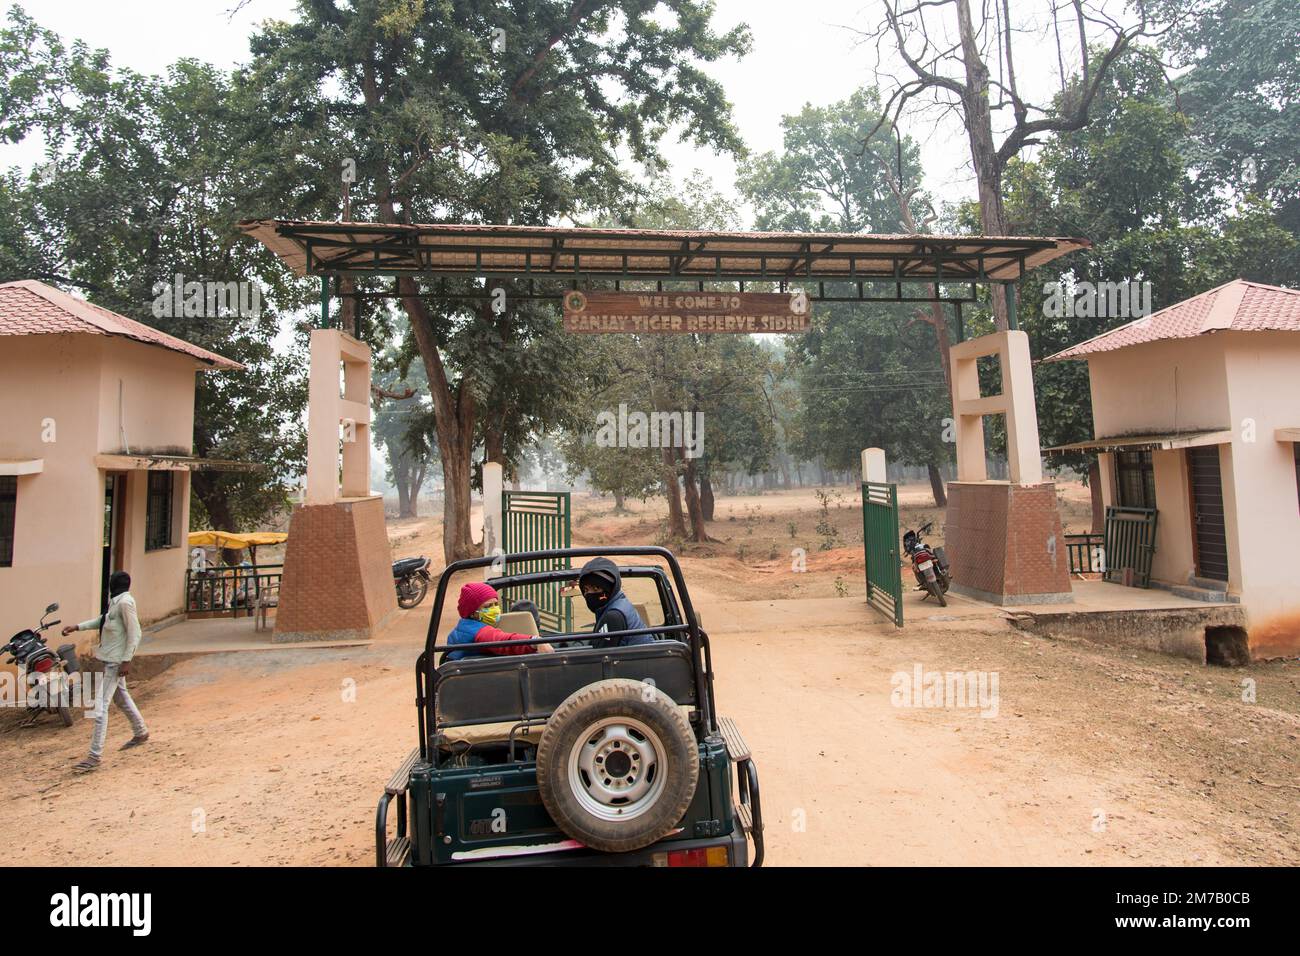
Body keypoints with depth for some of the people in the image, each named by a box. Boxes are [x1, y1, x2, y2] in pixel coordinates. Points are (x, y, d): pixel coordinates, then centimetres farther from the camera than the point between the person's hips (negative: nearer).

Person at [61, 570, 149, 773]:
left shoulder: (125, 602, -21)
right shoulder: (116, 601, 8)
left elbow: (134, 633, -22)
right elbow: (103, 620, 25)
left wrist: (127, 660, -22)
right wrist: (77, 627, 18)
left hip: (116, 660, -10)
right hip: (110, 657, 10)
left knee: (100, 705, -8)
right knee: (121, 697, 22)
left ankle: (95, 756, -4)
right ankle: (140, 733, 37)